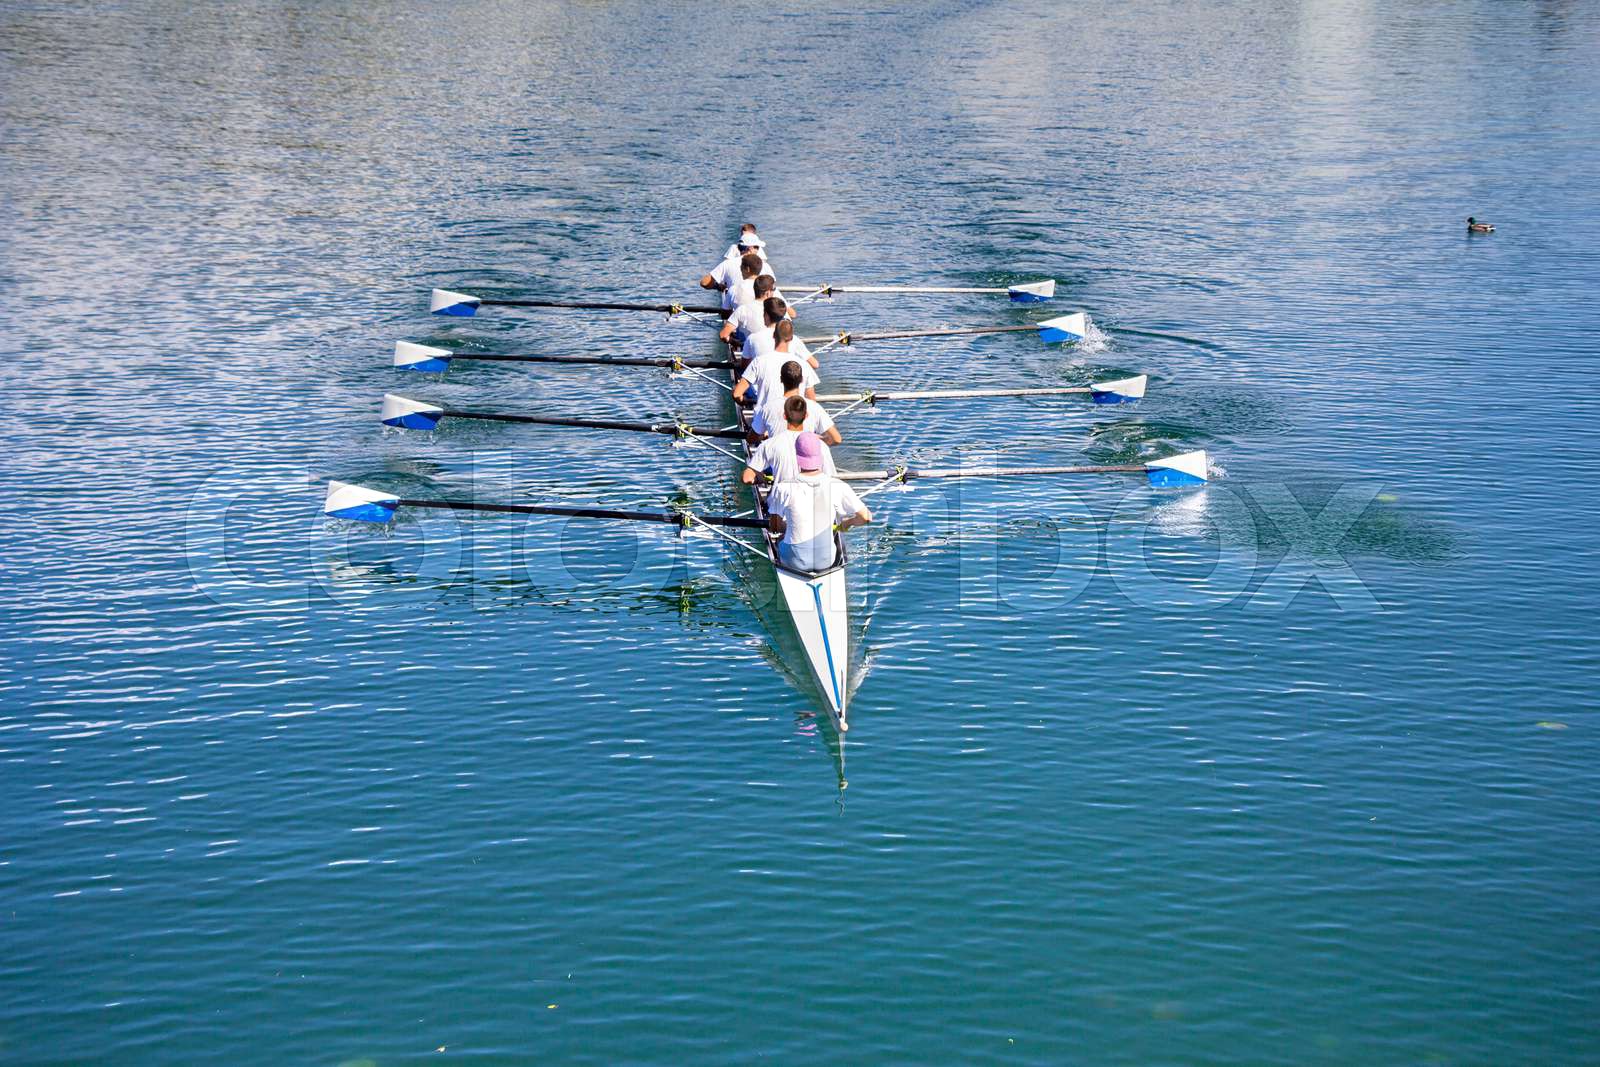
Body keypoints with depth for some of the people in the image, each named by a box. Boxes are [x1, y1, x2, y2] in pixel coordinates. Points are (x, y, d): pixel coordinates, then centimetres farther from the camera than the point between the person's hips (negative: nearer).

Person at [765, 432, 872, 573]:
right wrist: (847, 522, 14)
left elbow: (774, 527, -3)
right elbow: (866, 517, -8)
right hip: (826, 560, 2)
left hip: (795, 561, -2)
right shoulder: (836, 486, -12)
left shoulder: (783, 488, -16)